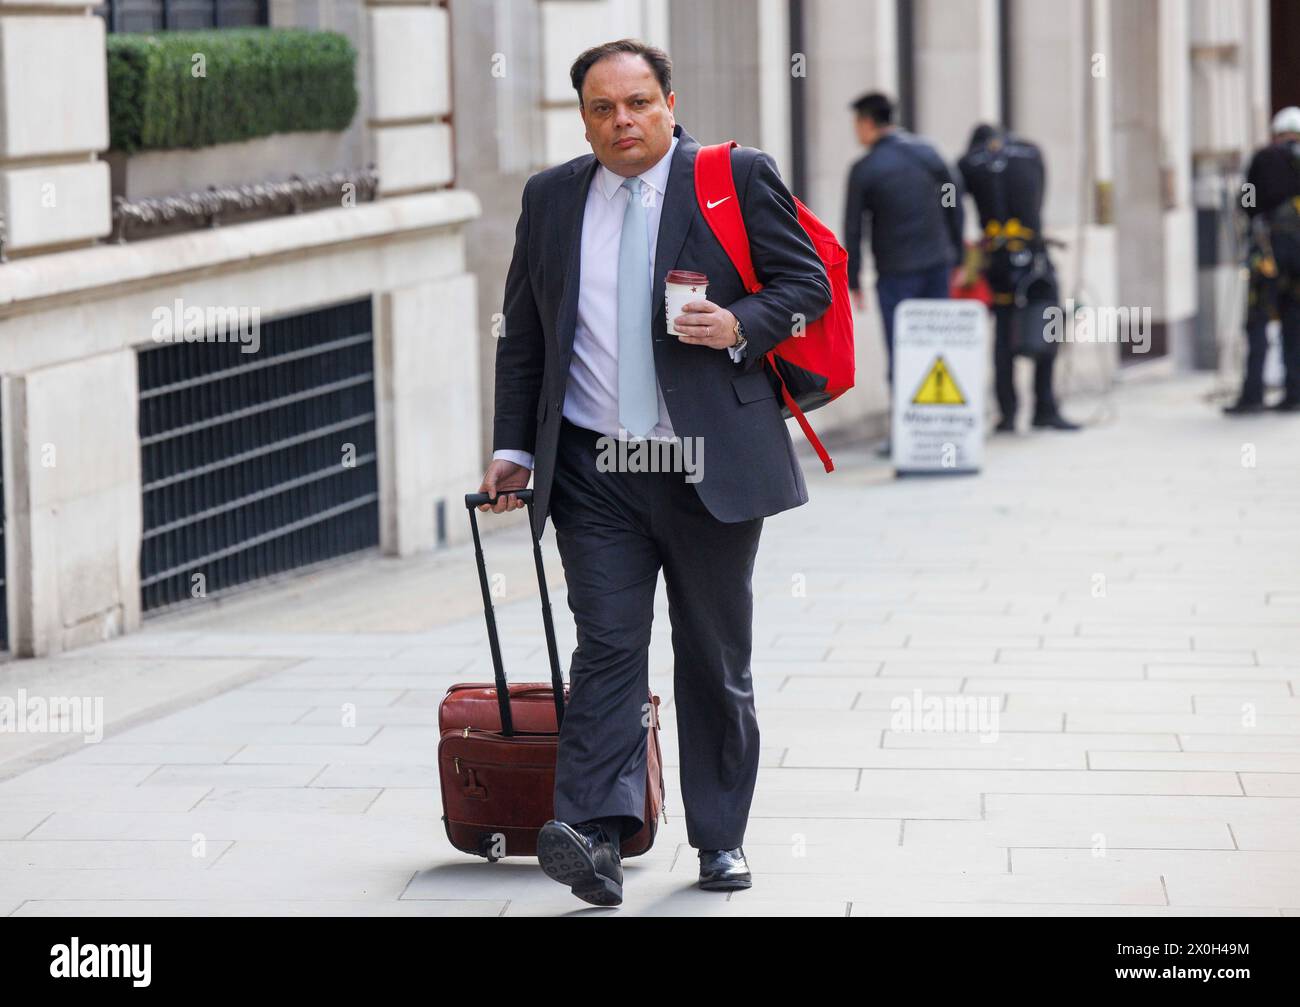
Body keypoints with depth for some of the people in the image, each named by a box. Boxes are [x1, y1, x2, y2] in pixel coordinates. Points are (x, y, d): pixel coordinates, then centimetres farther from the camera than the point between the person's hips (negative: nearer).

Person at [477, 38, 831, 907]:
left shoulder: (739, 177, 0)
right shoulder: (551, 199, 10)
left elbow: (808, 282, 0)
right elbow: (523, 336, 16)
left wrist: (741, 327, -18)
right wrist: (514, 447, 10)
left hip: (713, 466, -1)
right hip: (594, 470, 1)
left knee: (716, 657, 8)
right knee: (608, 644, -10)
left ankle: (721, 840, 18)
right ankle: (596, 835, -20)